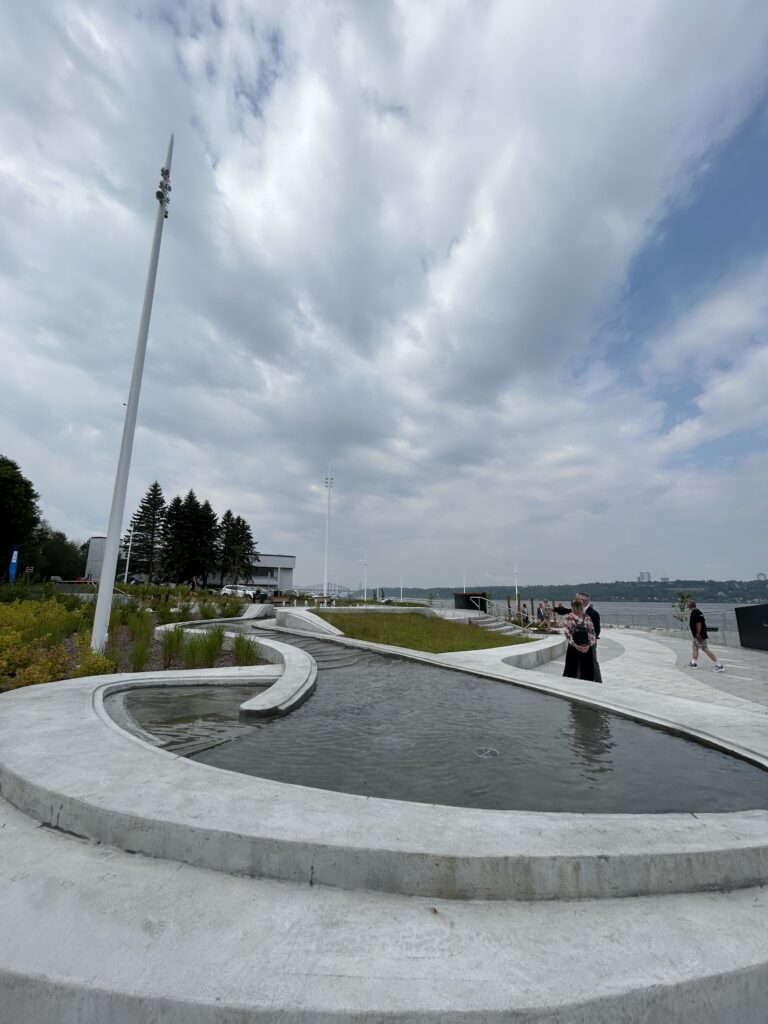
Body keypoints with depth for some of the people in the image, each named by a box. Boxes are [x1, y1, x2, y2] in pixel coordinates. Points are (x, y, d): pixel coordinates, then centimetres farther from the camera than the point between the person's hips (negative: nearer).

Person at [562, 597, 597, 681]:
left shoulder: (587, 618, 6)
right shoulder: (568, 618, -2)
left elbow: (592, 632, 1)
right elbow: (567, 633, -10)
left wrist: (589, 645, -13)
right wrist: (576, 645, -19)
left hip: (587, 648, 3)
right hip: (573, 648, -2)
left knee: (588, 671, 8)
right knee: (571, 671, 3)